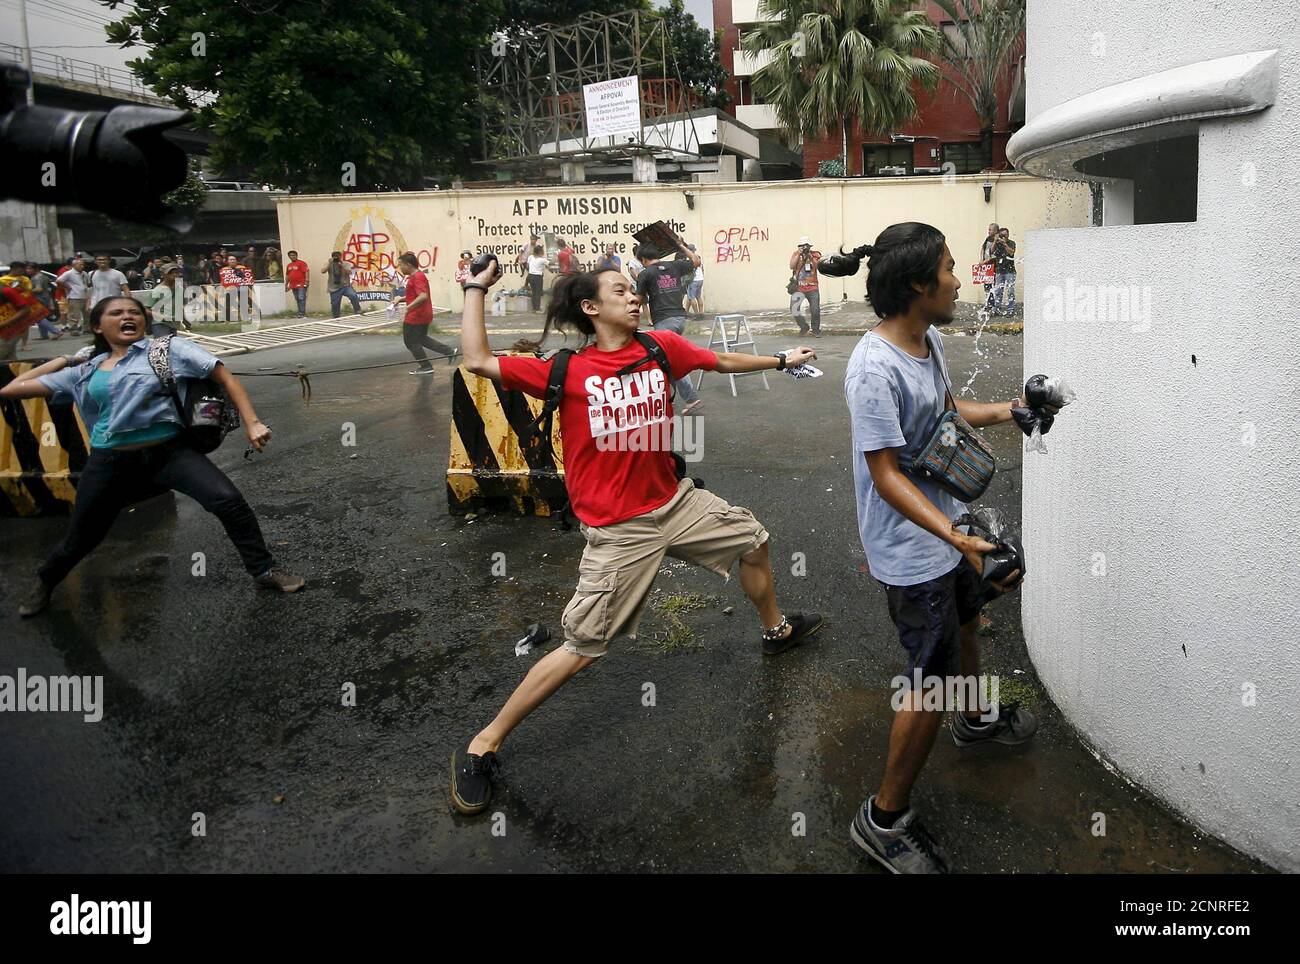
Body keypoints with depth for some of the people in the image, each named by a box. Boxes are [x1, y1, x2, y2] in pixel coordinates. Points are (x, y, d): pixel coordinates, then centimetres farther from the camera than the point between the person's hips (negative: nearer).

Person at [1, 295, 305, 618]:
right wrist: (63, 360, 17)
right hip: (109, 463, 3)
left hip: (168, 452, -2)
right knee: (81, 538, 15)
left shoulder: (168, 349, 1)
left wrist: (251, 424, -12)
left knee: (228, 500, -22)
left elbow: (226, 378, -3)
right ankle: (44, 582, 47)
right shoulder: (84, 372, 11)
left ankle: (264, 570, -3)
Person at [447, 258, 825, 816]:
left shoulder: (661, 347, 2)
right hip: (620, 530, -6)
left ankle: (776, 630, 54)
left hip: (676, 502, 6)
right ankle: (482, 747, 8)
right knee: (582, 648, -6)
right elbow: (478, 361, -16)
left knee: (753, 540, 23)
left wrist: (781, 360, 29)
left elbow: (722, 362, 18)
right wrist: (477, 289, -10)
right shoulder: (566, 369, -9)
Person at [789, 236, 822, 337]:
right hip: (799, 288, 1)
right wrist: (798, 254, -18)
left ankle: (816, 330, 11)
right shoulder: (796, 254, 4)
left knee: (815, 310, -6)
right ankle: (803, 327, 15)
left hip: (813, 288, -1)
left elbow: (818, 266, -13)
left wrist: (810, 257, -25)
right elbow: (791, 266, -10)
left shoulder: (815, 255, 2)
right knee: (794, 309, -5)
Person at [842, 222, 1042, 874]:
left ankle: (975, 720, 61)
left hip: (946, 525, 10)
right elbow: (887, 477, -28)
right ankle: (884, 820, 15)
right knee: (932, 684, -2)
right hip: (913, 550, -10)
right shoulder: (874, 370, -29)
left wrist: (1007, 410, 10)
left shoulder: (930, 340, 1)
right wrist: (960, 540, -34)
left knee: (964, 622, 31)